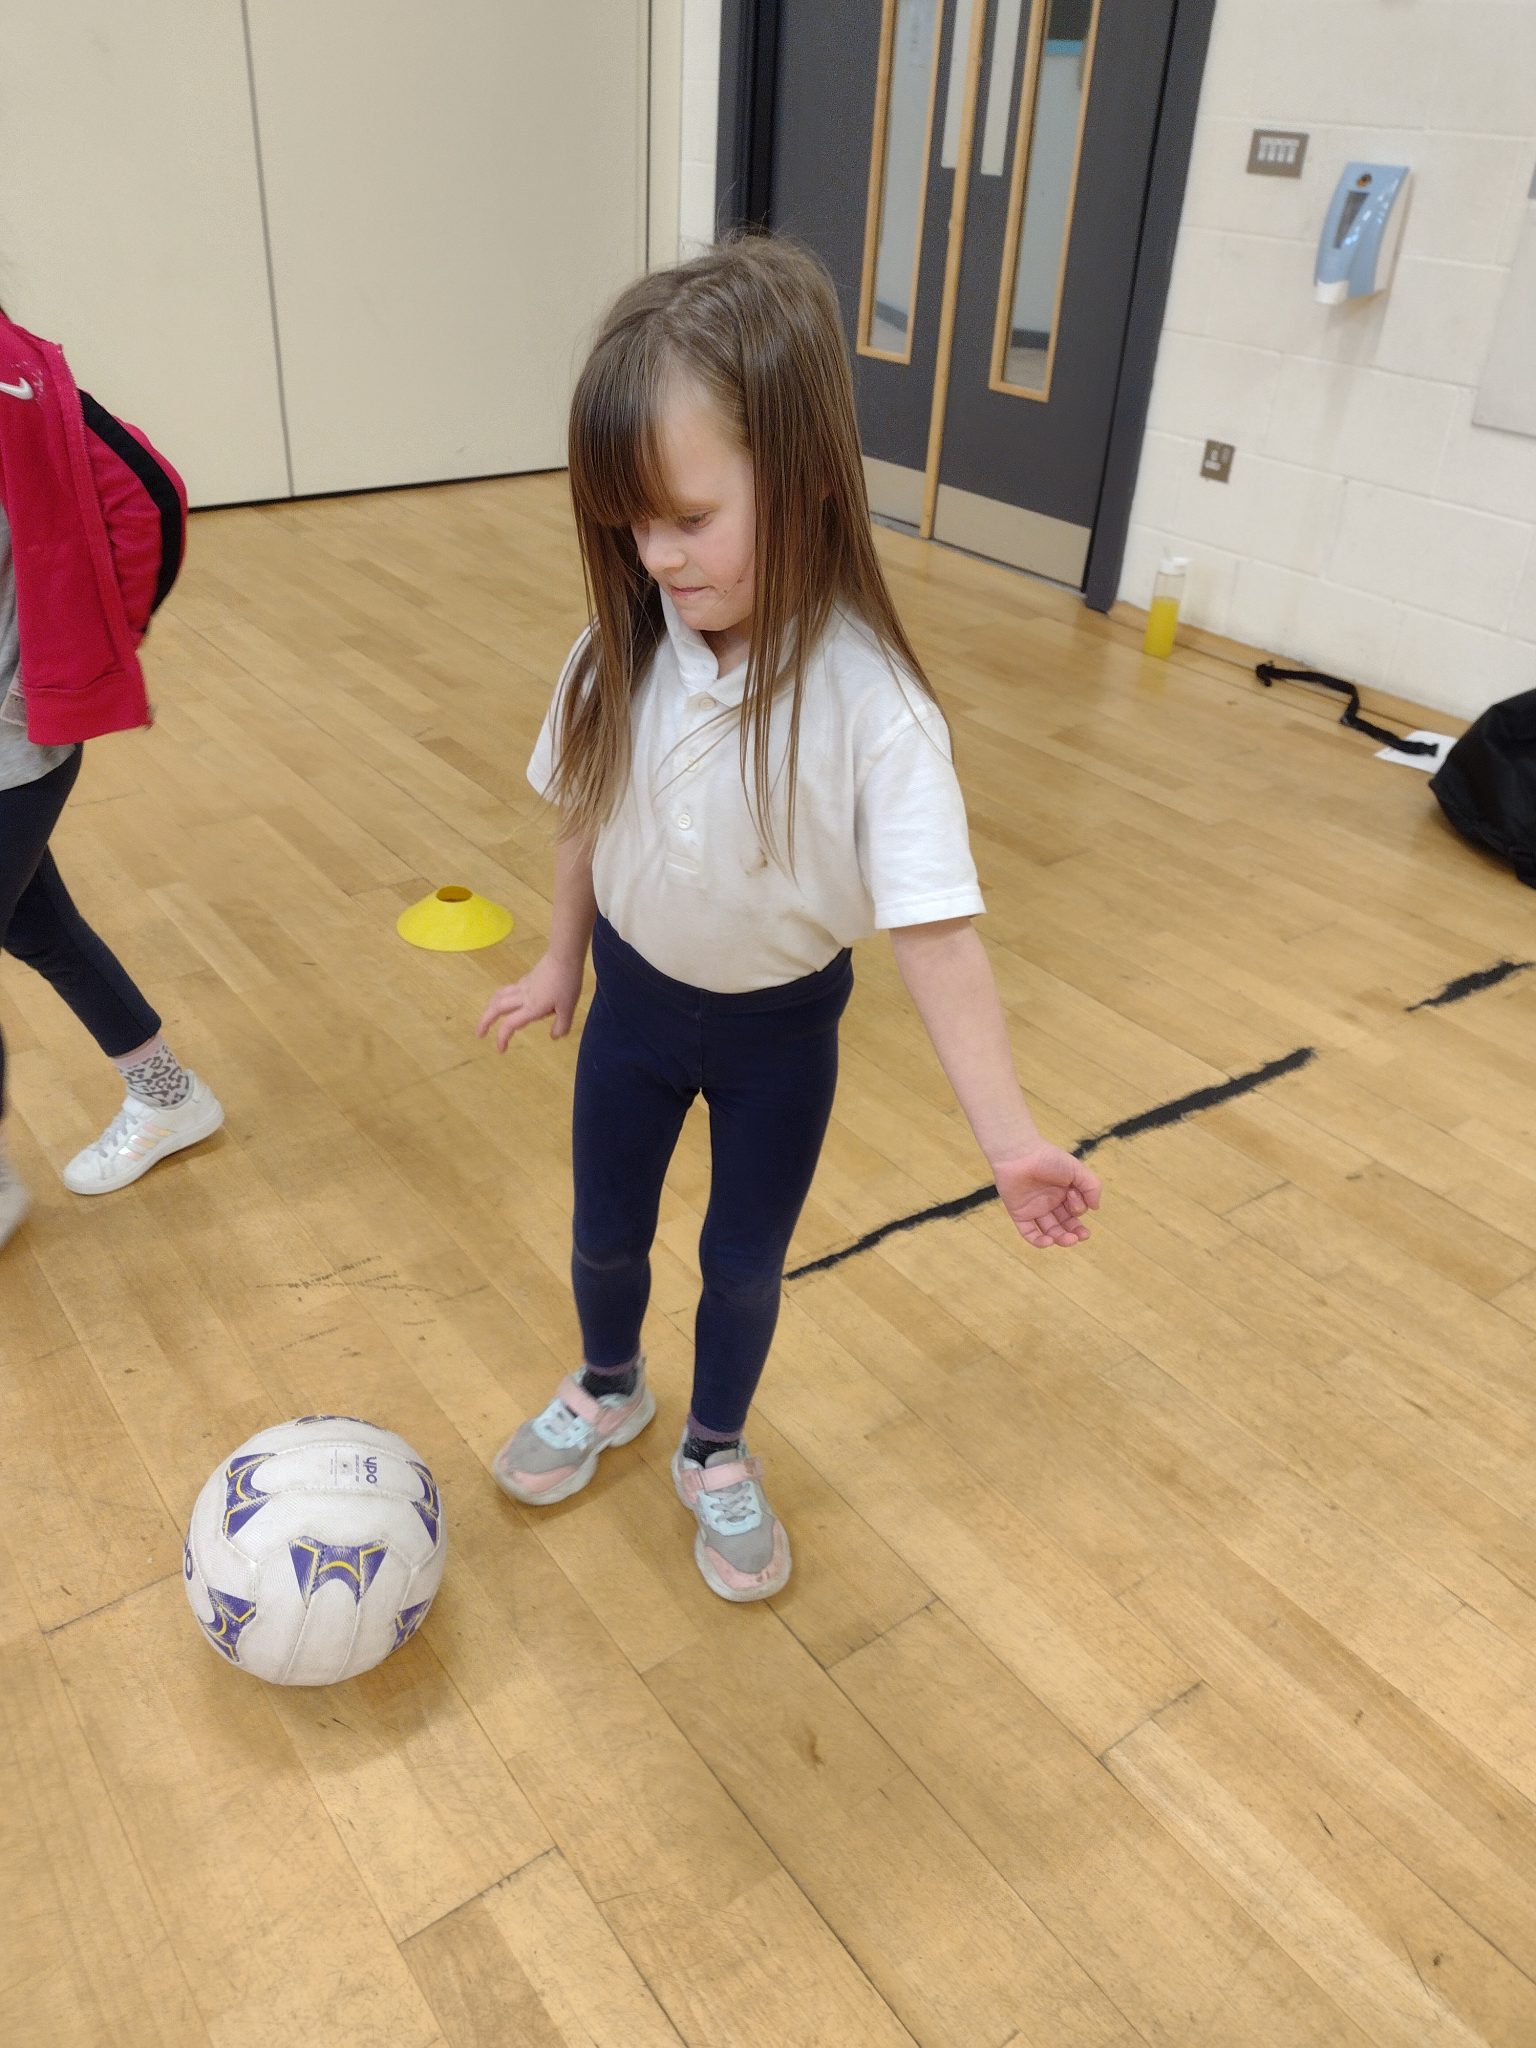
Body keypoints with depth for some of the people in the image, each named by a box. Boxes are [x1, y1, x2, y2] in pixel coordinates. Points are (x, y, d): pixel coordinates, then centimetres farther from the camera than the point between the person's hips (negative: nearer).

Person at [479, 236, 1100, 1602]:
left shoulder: (871, 707, -29)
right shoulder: (627, 650, -17)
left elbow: (936, 932, -29)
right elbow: (587, 817, 0)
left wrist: (1010, 1135, -34)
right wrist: (562, 964, 12)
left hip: (781, 1024, -3)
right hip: (636, 995, 3)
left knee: (746, 1260, 16)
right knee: (605, 1232, 21)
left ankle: (717, 1452, 45)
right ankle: (609, 1389, 54)